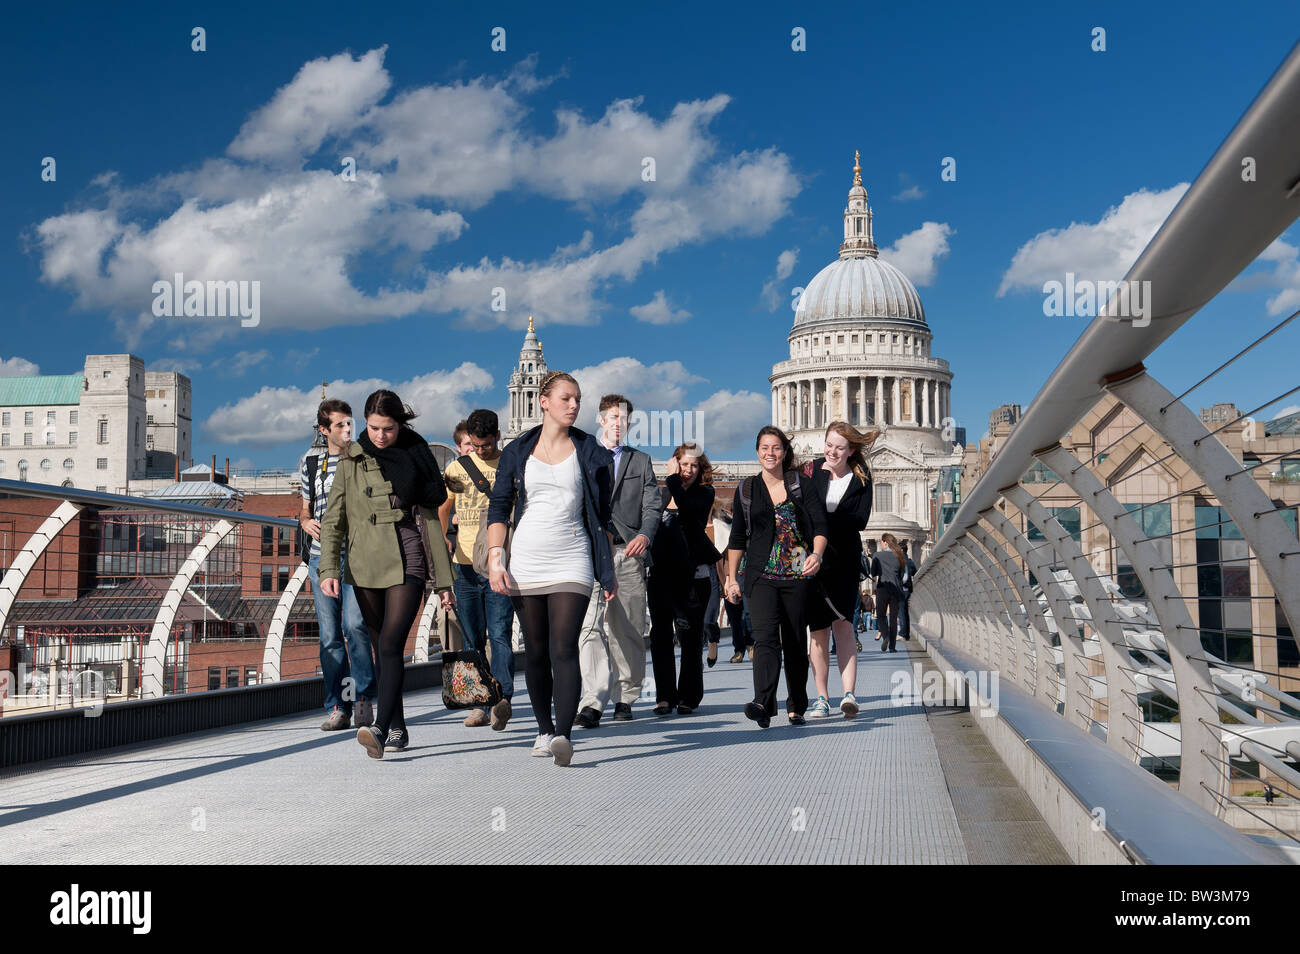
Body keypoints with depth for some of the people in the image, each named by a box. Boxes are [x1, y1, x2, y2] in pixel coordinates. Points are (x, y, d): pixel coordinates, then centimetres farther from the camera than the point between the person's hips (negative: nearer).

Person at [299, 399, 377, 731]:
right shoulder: (311, 464, 15)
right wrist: (306, 523, 0)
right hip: (321, 558, 3)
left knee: (354, 624, -19)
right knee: (330, 635, 2)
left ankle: (363, 696, -5)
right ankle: (337, 708, 7)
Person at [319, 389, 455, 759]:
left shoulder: (417, 458, 5)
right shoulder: (352, 462, 8)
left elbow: (431, 520, 8)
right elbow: (333, 519, 7)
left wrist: (443, 581, 6)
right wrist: (329, 569, -7)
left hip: (407, 564, -3)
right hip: (365, 566, 3)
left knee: (391, 643, -16)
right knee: (381, 648, 8)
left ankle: (380, 729, -25)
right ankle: (397, 729, 18)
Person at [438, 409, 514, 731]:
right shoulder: (457, 468, 10)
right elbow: (442, 510, 19)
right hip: (465, 563, 3)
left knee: (499, 633, -13)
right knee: (472, 638, 6)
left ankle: (502, 698, -19)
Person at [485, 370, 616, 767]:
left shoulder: (589, 452, 7)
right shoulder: (518, 451, 7)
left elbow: (602, 515, 11)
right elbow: (499, 507, 8)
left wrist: (608, 570, 9)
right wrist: (495, 559, -4)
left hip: (572, 561, -2)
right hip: (526, 562, 2)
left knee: (564, 649, -15)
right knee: (535, 652, 8)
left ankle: (564, 735, -24)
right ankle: (544, 729, 22)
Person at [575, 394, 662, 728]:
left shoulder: (641, 461, 19)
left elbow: (652, 506, 9)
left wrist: (645, 535, -11)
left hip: (628, 552, 1)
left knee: (628, 630, 3)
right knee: (591, 627, -14)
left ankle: (624, 698, 12)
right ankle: (592, 702, -19)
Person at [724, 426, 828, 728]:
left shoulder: (801, 484, 7)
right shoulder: (746, 490, 10)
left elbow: (820, 525, 0)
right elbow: (737, 538, 13)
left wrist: (816, 554, -19)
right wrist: (731, 578, 9)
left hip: (798, 574, 0)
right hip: (761, 575, 0)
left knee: (795, 642, 6)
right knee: (765, 637, -18)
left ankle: (796, 706, 17)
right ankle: (763, 705, -30)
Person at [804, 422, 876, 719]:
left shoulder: (861, 479, 2)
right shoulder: (812, 471, 4)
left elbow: (860, 520, -8)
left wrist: (824, 518, -16)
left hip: (845, 560, -1)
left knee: (842, 622, -13)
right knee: (819, 628, 1)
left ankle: (849, 694, -16)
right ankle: (822, 697, 9)